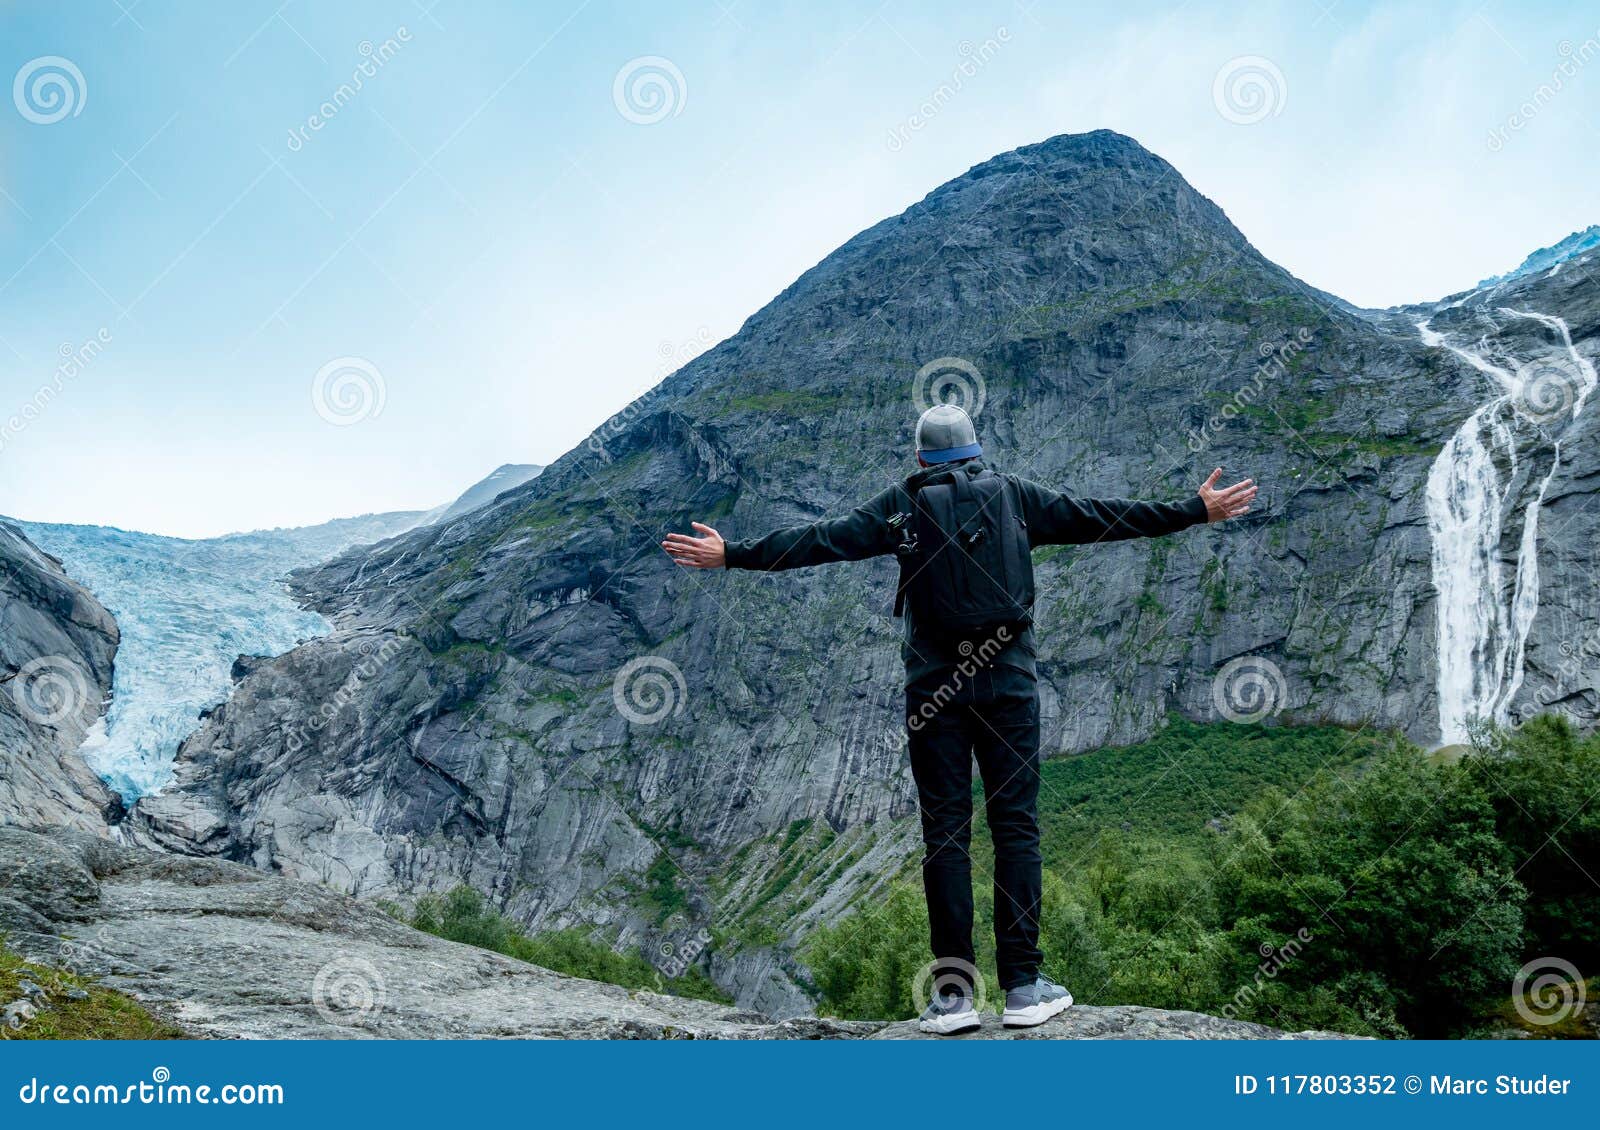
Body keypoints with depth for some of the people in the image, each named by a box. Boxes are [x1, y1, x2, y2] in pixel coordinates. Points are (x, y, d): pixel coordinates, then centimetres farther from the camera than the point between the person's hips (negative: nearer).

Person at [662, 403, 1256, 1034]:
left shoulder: (902, 505, 5)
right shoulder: (1015, 497, 9)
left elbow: (824, 539, -1)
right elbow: (1096, 518, 11)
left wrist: (731, 555, 4)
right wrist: (1197, 512, 20)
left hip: (934, 685, -1)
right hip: (1008, 682, 1)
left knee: (944, 832, 3)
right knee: (1015, 826, 4)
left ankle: (953, 993, 3)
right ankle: (1023, 987, 4)